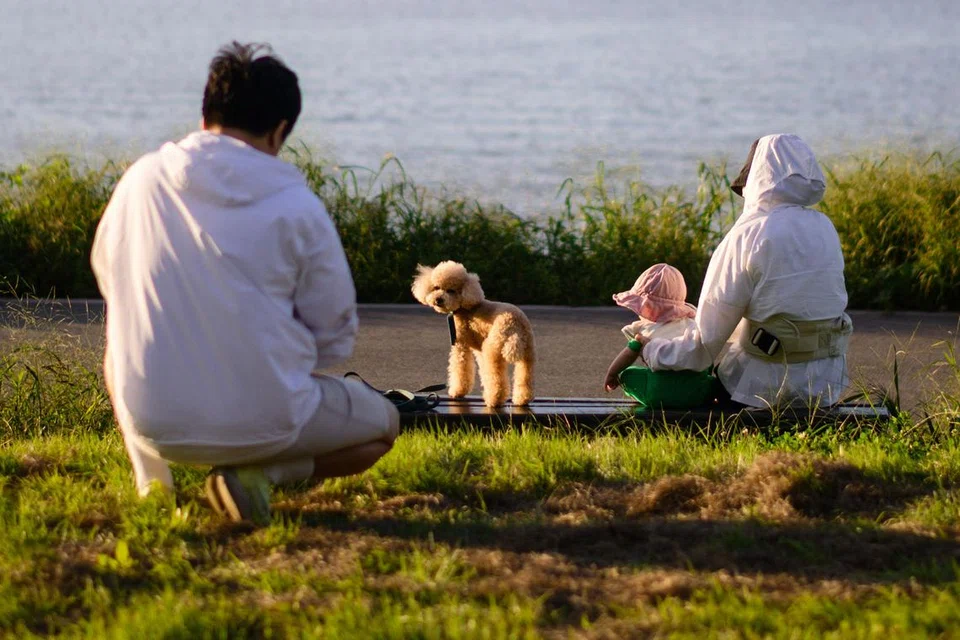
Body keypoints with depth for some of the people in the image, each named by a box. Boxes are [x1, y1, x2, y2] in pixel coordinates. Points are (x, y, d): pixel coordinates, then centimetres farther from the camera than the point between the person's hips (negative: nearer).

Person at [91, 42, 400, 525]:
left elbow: (108, 277, 17)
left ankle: (151, 479, 17)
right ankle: (261, 475, -4)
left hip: (153, 425, 4)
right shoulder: (297, 208, -9)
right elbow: (334, 340, -2)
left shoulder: (141, 181, -1)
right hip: (262, 424, -4)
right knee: (383, 425, 23)